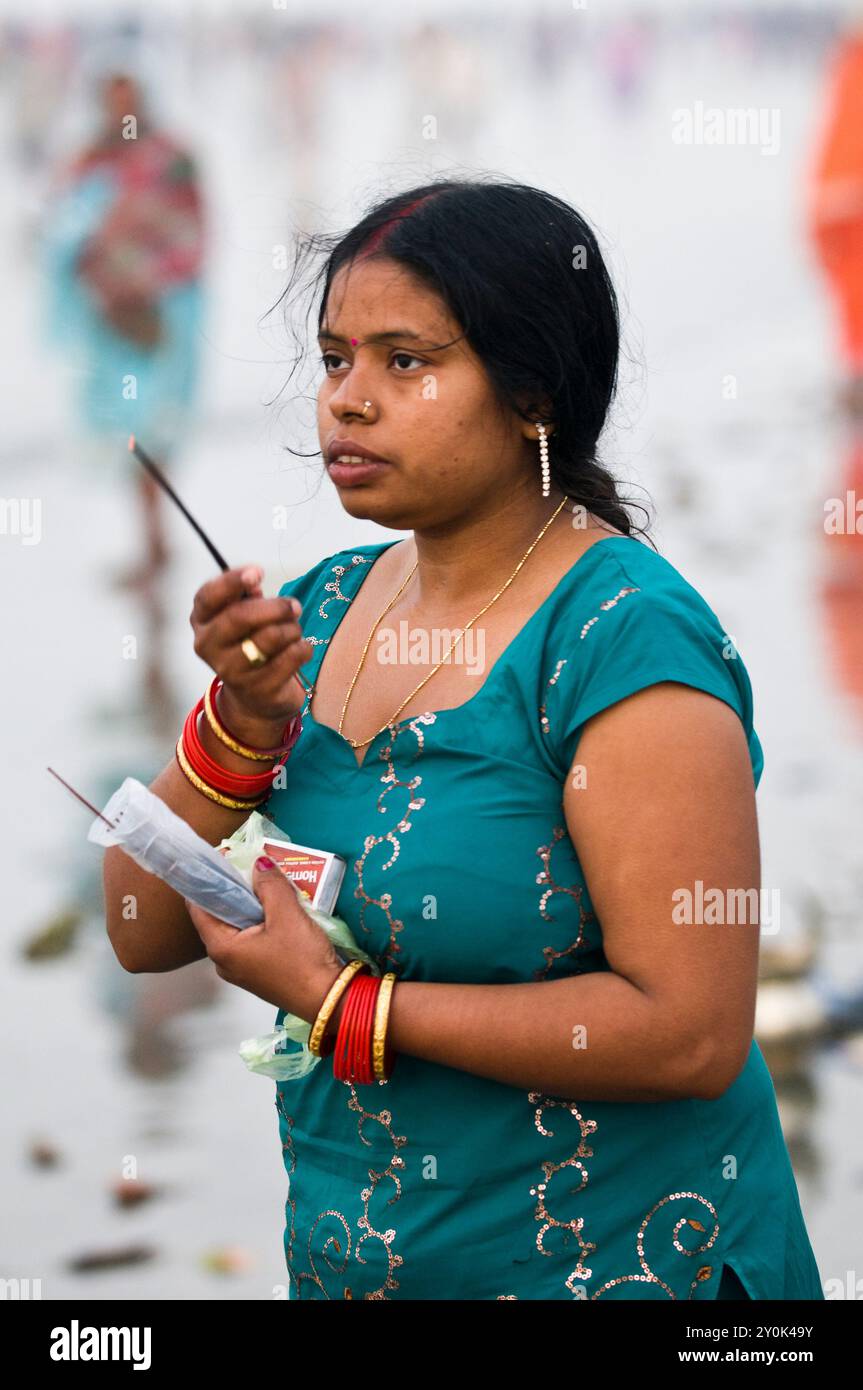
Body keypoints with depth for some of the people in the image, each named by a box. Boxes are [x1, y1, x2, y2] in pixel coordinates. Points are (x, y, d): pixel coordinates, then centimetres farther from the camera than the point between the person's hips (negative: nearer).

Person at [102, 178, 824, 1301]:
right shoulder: (325, 602, 1)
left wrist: (340, 1003, -21)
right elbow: (143, 936, 1)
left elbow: (691, 1033, -26)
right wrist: (241, 721, -16)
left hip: (605, 1258, -6)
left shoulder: (625, 639, -19)